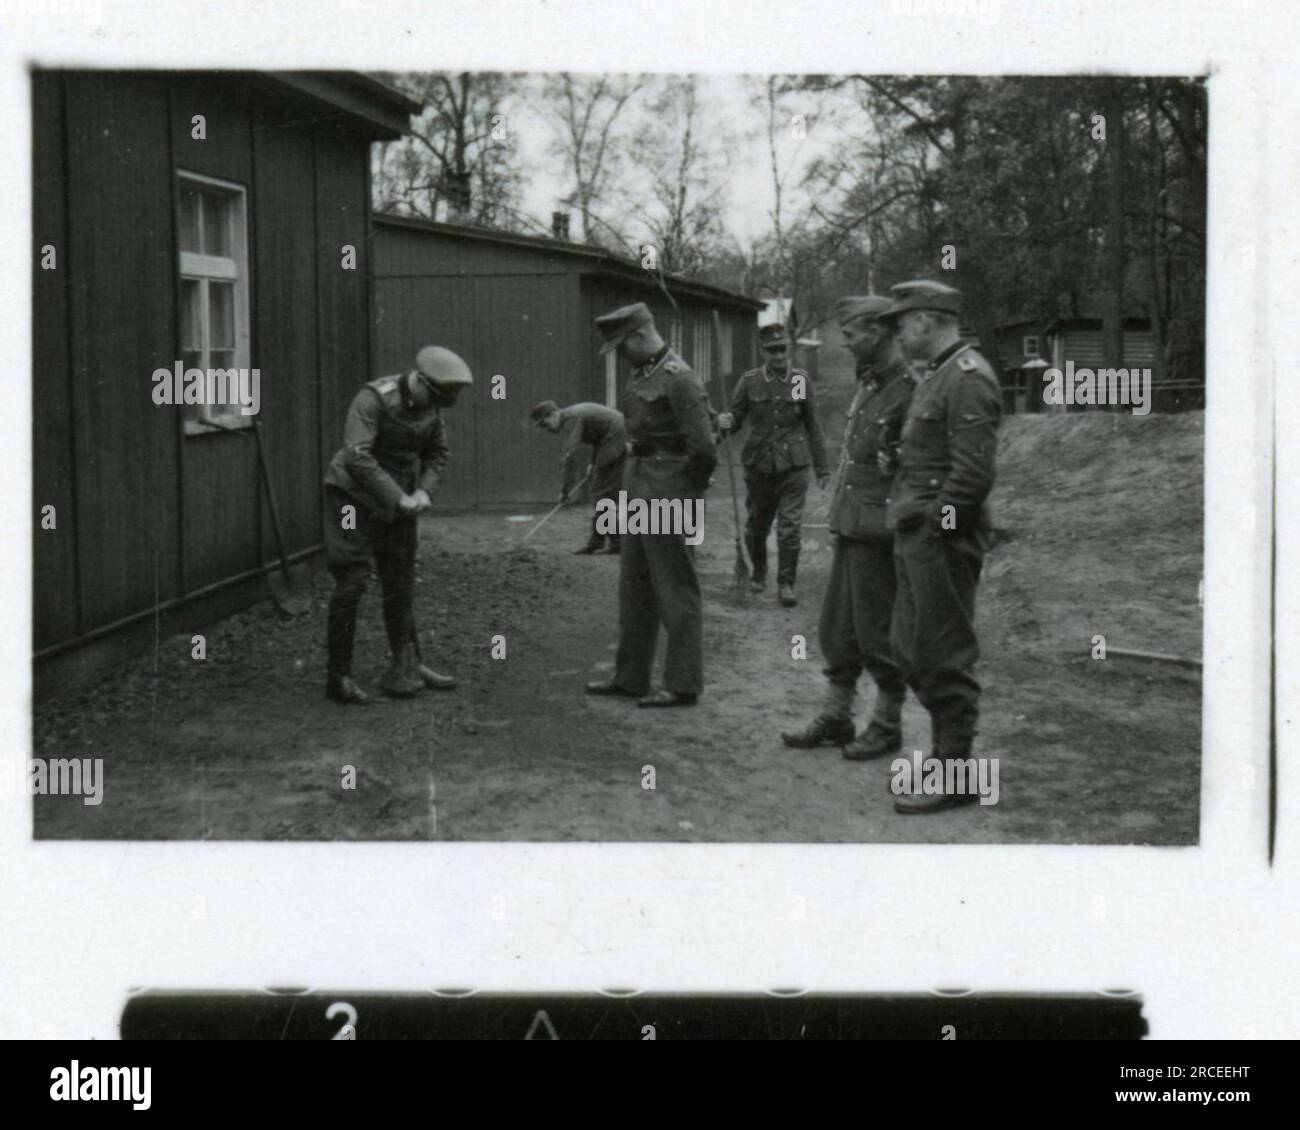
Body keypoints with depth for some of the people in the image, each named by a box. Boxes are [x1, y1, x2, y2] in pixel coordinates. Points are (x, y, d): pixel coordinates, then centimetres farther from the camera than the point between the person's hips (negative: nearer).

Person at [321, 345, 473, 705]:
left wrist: (423, 491, -9)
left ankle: (406, 665, 22)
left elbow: (437, 454, 9)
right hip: (354, 496, -6)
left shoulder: (430, 406, -3)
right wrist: (399, 498, -30)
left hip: (397, 502, 6)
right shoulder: (374, 398, -24)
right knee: (351, 582, -10)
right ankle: (338, 675, -2)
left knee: (401, 583, 10)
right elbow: (356, 457, -31)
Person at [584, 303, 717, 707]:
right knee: (634, 586, 15)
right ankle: (630, 676, 24)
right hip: (639, 486, 10)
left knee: (675, 591, -2)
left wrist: (689, 492, -8)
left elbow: (703, 448, -19)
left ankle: (683, 685, 6)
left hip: (667, 491, -10)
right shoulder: (641, 373, 11)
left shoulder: (678, 378, -17)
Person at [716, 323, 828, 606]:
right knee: (757, 525, 12)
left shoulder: (801, 380, 2)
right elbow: (736, 418, 6)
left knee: (790, 527, -7)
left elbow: (812, 425, 8)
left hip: (793, 465, -1)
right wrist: (725, 422, -20)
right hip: (759, 464, 1)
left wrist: (821, 467, 8)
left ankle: (786, 585, 1)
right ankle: (758, 572, 36)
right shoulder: (749, 381, 0)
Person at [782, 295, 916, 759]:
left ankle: (887, 727, 14)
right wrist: (839, 517, 17)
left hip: (880, 533, -9)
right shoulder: (868, 384, 13)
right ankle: (834, 719, 24)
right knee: (836, 629, 14)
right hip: (850, 527, 9)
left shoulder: (911, 388, -16)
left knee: (878, 634, 1)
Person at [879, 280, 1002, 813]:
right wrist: (908, 522, 13)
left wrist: (934, 525, -17)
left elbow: (974, 470, -22)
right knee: (909, 647, 14)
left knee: (944, 655, -4)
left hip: (943, 537, -10)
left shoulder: (969, 378, -15)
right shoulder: (934, 375, 17)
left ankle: (954, 775, 4)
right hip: (916, 535, 10)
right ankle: (949, 748, 25)